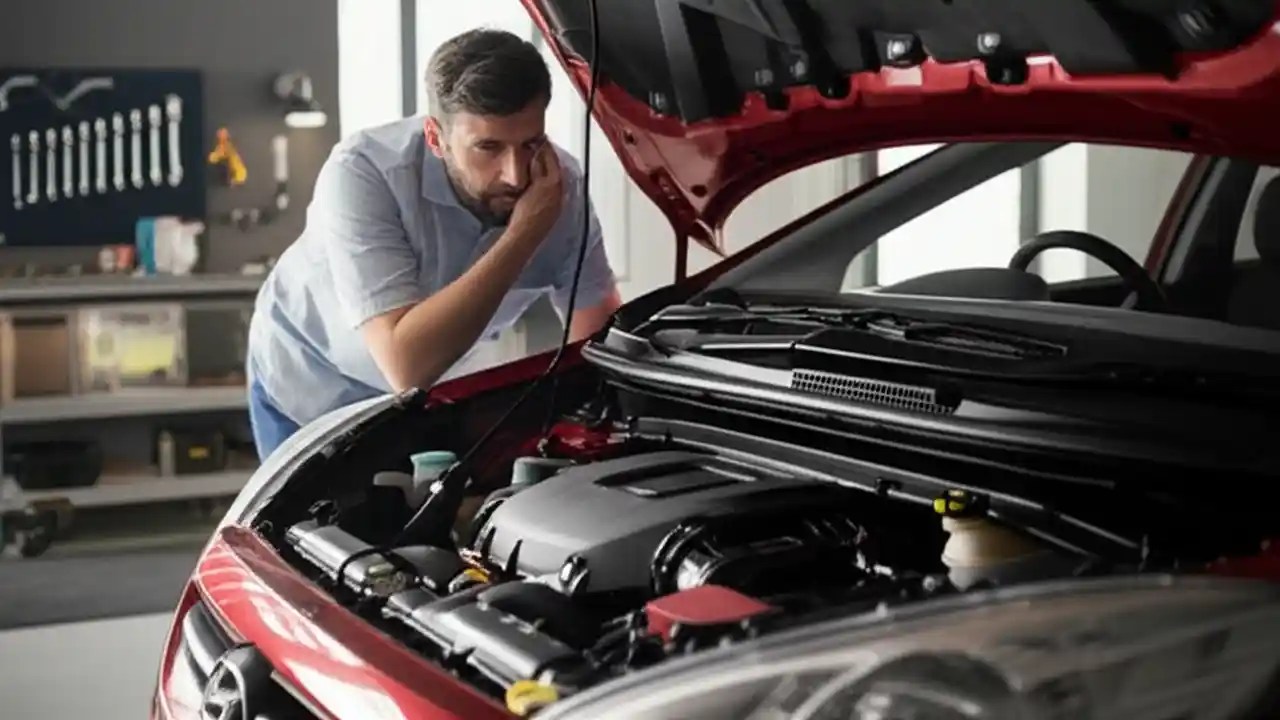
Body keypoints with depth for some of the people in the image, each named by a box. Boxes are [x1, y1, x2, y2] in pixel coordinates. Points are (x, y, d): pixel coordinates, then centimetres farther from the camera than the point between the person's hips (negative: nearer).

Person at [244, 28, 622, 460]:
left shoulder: (562, 185, -22)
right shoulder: (362, 174, -36)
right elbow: (406, 365, -44)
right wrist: (522, 235, -43)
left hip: (430, 390, 4)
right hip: (312, 388, -4)